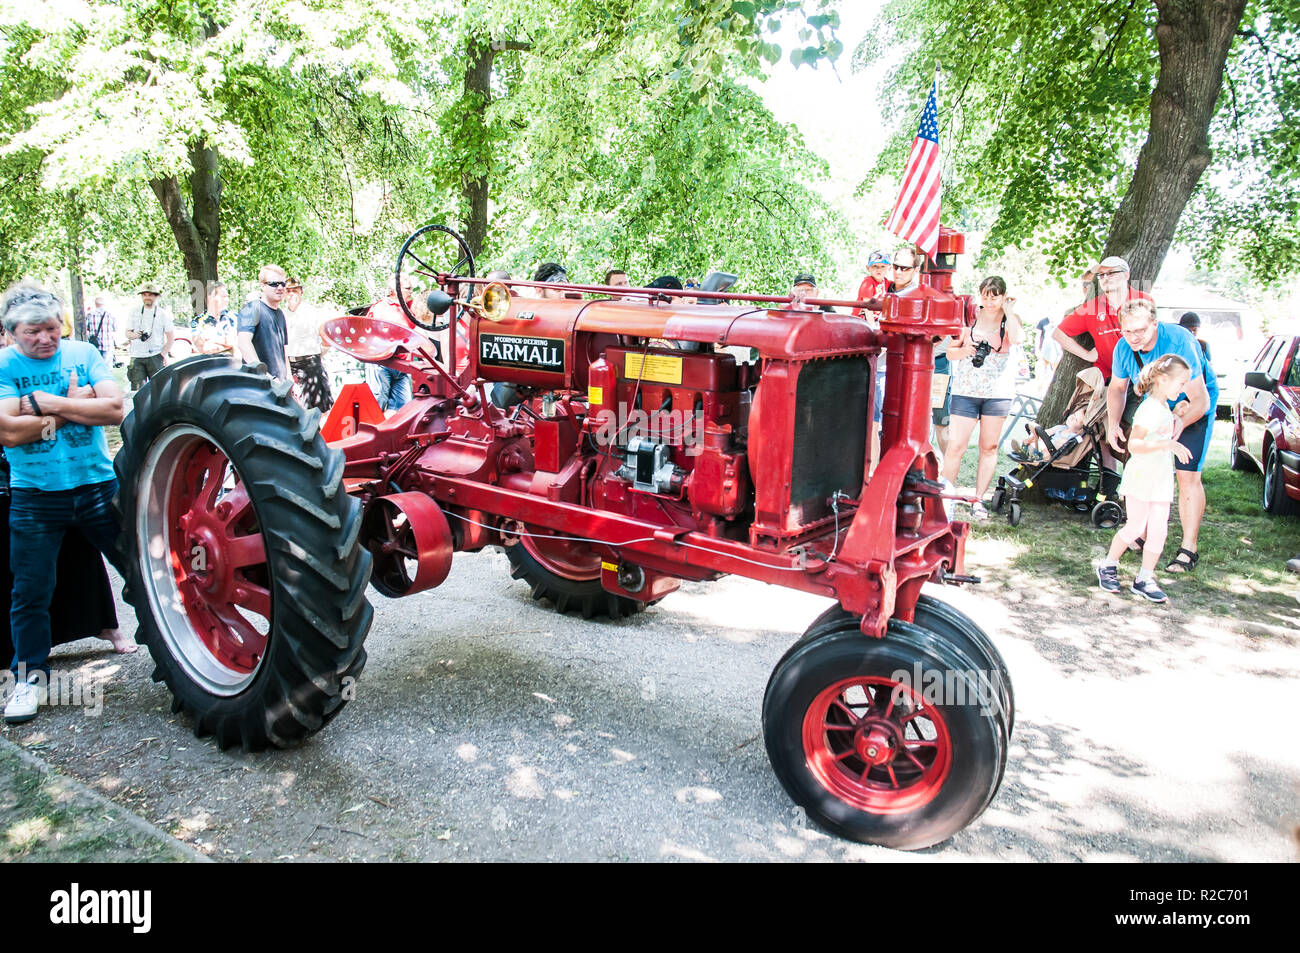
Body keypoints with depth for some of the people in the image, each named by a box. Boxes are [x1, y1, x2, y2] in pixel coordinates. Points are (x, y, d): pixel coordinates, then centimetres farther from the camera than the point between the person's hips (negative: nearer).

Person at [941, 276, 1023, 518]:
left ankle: (978, 499, 15)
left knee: (989, 447, 6)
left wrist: (1007, 308, -11)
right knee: (955, 446, -7)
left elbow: (1016, 339, -20)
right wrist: (964, 351, -12)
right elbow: (950, 352, 8)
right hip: (965, 391, -1)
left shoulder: (1010, 319, 4)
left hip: (997, 393, 1)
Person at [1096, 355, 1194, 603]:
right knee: (1135, 527, -3)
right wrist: (1167, 444, -34)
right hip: (1141, 477, -8)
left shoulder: (1165, 408, 14)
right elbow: (1133, 444, -28)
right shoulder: (1149, 409, -17)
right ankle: (1108, 567, 16)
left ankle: (1144, 579, 10)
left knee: (1158, 530, 3)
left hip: (1161, 480, 8)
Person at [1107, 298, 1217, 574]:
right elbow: (1117, 388, 1)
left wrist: (1182, 421, -50)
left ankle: (1189, 549, -6)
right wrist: (1113, 423, -12)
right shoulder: (1124, 348, -17)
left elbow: (1201, 399, -32)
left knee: (1188, 476, -12)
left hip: (1193, 409, -5)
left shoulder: (1179, 342, -34)